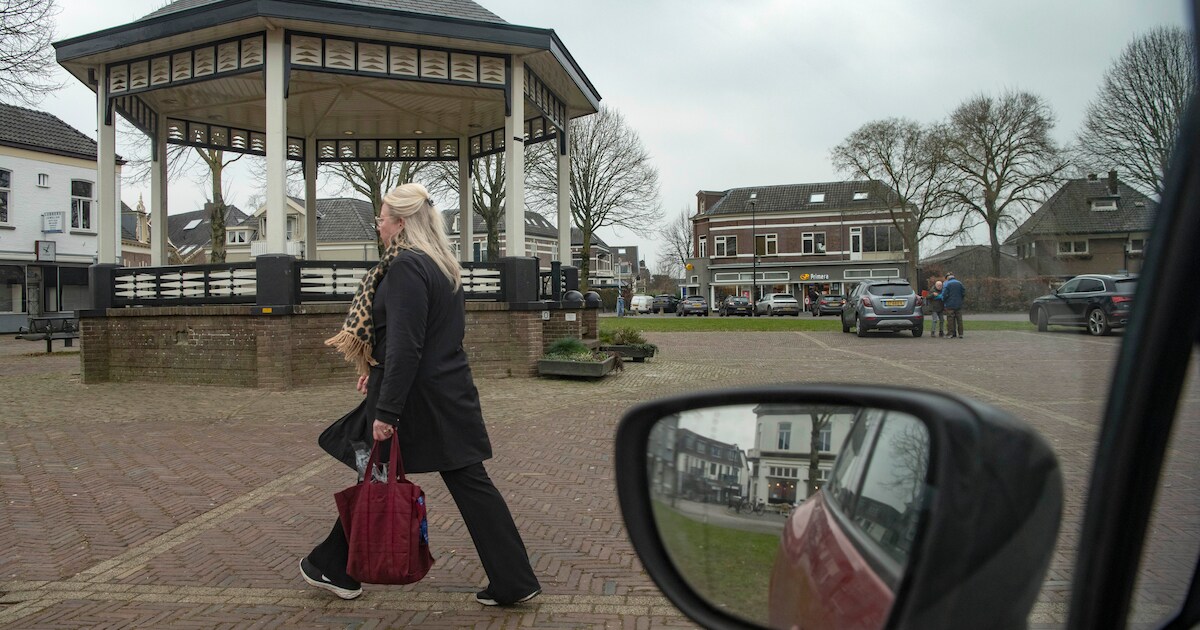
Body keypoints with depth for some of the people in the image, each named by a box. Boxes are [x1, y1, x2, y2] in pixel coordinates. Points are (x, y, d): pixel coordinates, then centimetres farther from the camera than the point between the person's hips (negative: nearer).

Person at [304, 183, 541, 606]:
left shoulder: (405, 267, -16)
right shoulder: (443, 265, 13)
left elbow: (405, 347, -23)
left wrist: (385, 410, -21)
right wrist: (377, 371, 24)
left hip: (416, 397, -8)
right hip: (451, 393, 8)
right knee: (470, 483, 8)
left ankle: (337, 571, 31)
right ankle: (513, 581, 11)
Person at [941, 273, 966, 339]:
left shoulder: (946, 284, -7)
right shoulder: (959, 283, 7)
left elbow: (944, 294, -13)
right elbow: (964, 293, 6)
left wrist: (943, 300, 5)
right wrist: (960, 300, 17)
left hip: (950, 305, -4)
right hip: (958, 305, 4)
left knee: (950, 320, 0)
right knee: (959, 319, 8)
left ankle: (952, 334, -1)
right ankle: (960, 334, 8)